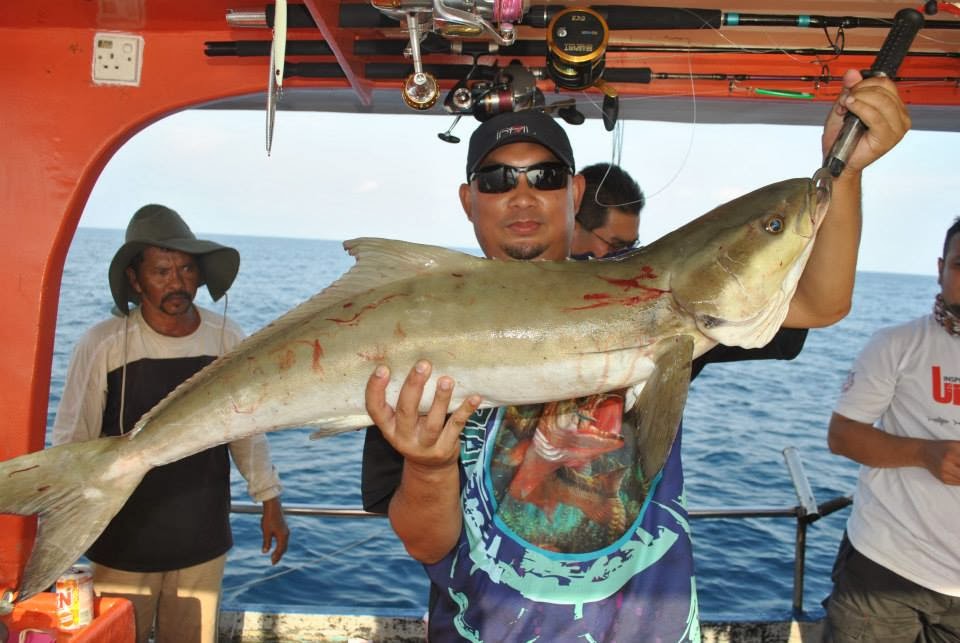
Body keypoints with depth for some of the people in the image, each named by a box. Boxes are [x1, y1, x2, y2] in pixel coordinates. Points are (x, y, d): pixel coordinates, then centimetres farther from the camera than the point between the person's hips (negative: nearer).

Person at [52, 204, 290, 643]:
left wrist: (270, 500, 7)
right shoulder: (102, 345, -15)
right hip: (123, 545, -2)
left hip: (203, 543, 3)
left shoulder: (228, 341, -6)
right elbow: (70, 443, -7)